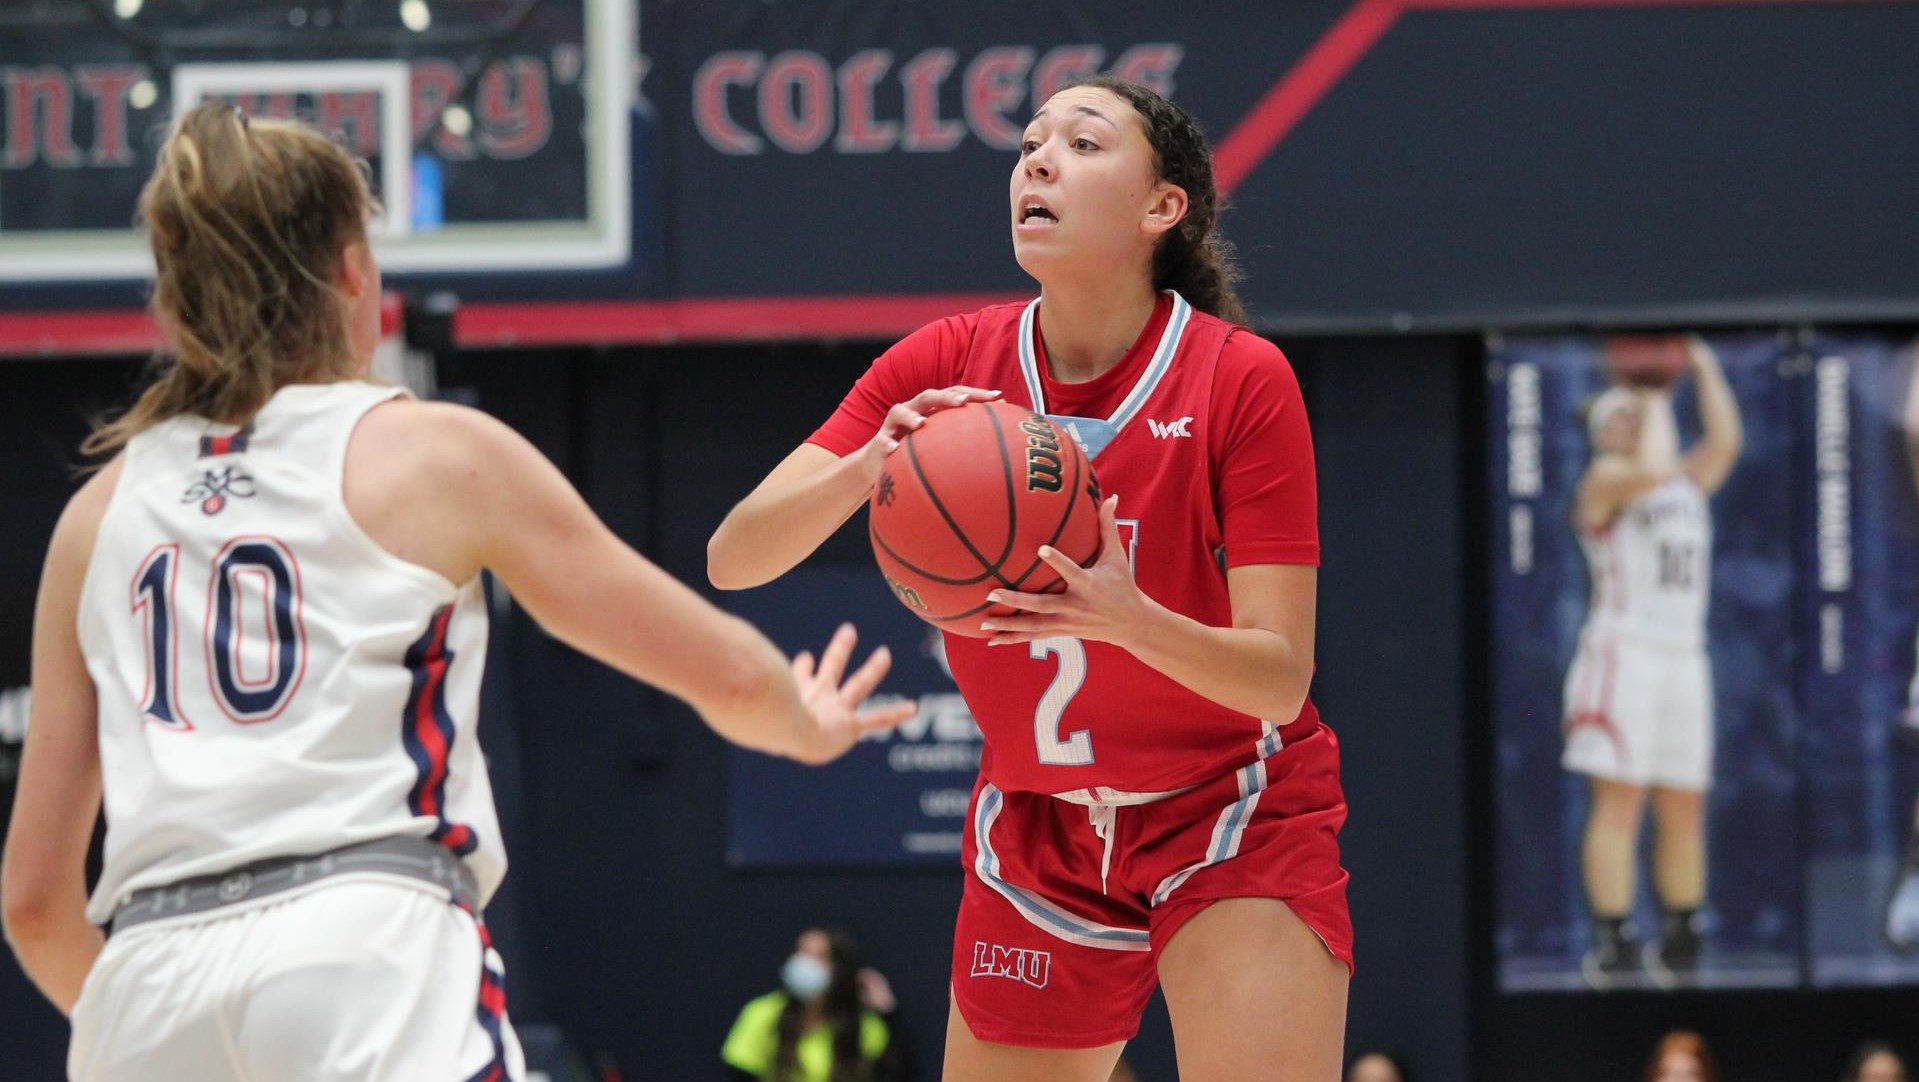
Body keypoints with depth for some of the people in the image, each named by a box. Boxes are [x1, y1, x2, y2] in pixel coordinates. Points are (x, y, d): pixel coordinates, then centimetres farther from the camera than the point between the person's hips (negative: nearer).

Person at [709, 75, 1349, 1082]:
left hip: (1237, 819, -4)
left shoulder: (1241, 379, -16)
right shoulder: (944, 365, -7)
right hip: (1036, 833, 4)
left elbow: (1280, 679, -20)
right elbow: (731, 559, -14)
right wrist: (865, 468, -34)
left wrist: (1129, 619, -39)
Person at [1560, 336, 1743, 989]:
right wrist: (1656, 401, -6)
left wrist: (1703, 368, 5)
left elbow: (1725, 441, 6)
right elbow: (1649, 469, -19)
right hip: (1623, 653, -7)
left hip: (1685, 658, 7)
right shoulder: (1604, 480, 0)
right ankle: (1611, 941, -14)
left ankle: (1680, 937, 12)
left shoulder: (1691, 482, 21)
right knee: (1619, 801, -11)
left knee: (1683, 808, 6)